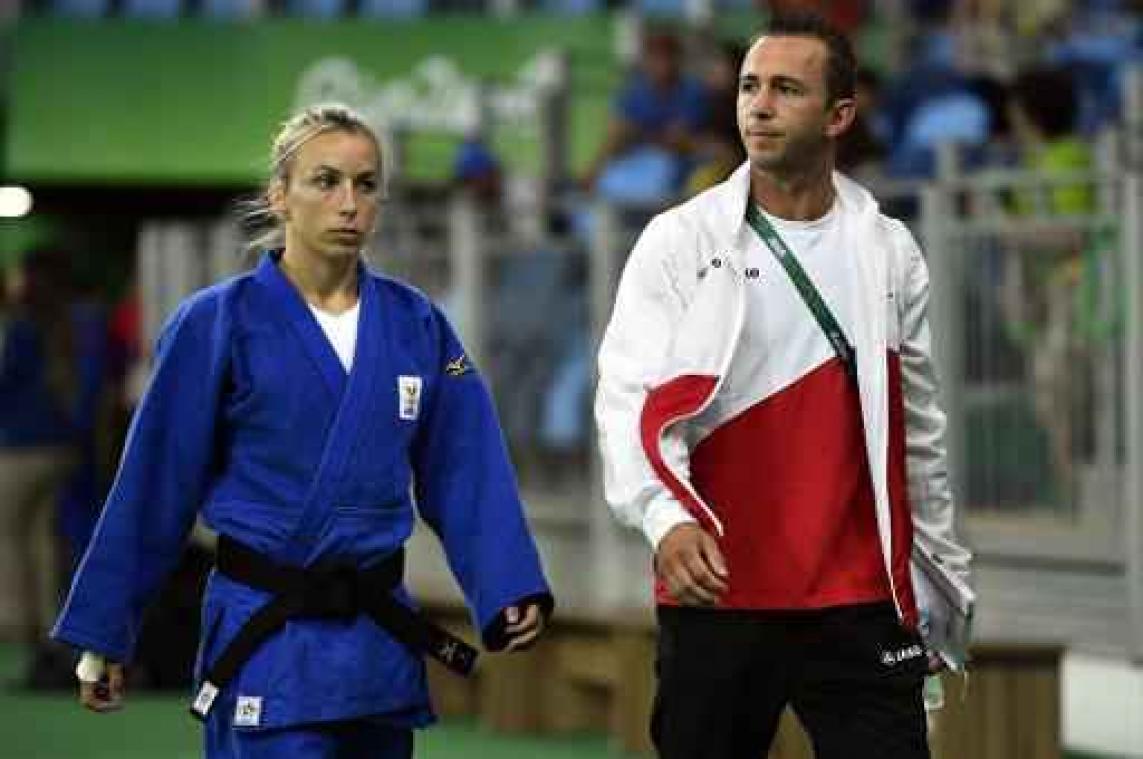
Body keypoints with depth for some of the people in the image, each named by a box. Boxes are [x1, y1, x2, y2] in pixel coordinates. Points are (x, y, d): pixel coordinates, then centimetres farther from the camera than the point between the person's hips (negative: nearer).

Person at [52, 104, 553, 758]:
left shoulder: (418, 327, 4)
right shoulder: (216, 325, -7)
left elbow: (465, 476, 4)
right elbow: (155, 489, -4)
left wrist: (510, 592, -11)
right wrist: (104, 636, -1)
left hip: (381, 638, 5)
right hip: (266, 643, -5)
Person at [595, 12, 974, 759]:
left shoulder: (889, 251, 8)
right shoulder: (680, 241, 0)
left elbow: (917, 427, 15)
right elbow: (630, 397, -10)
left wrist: (943, 580, 16)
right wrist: (666, 516, -28)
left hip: (860, 601, 1)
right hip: (715, 595, -1)